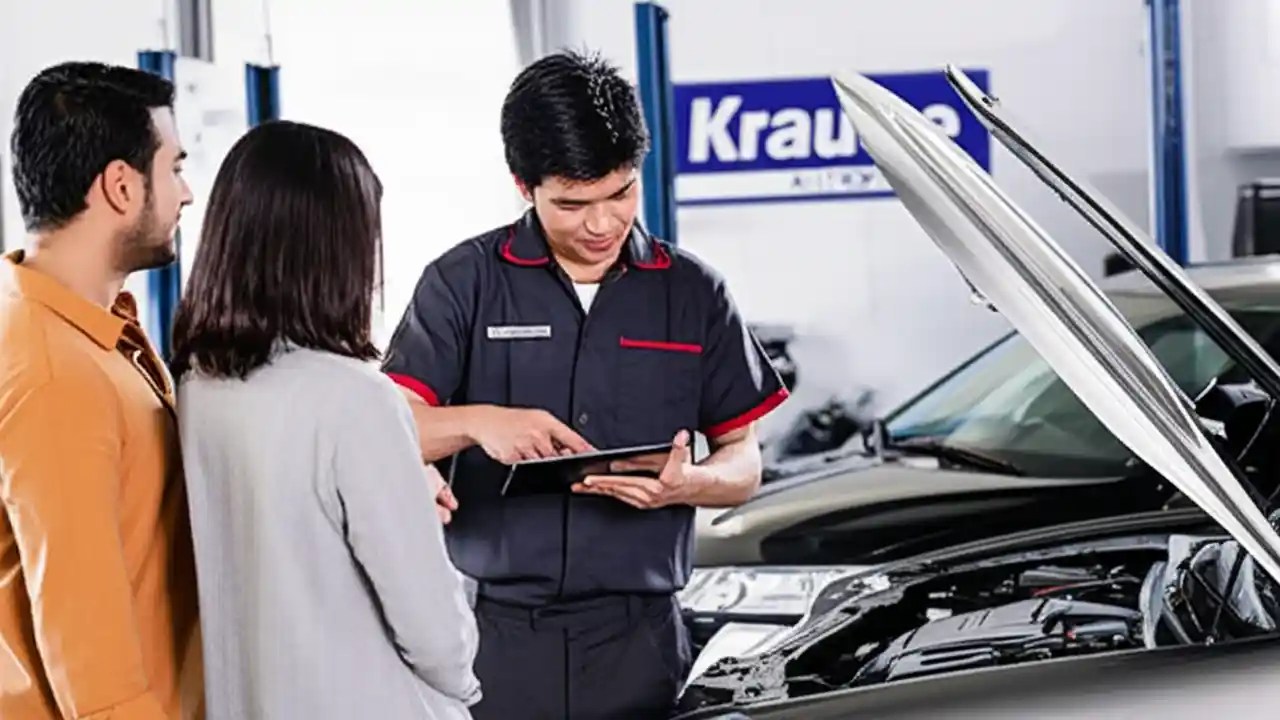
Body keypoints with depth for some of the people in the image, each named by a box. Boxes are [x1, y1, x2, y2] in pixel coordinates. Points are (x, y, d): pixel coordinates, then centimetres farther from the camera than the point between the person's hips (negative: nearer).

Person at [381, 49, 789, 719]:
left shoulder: (692, 292, 7)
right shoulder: (464, 283, 2)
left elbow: (744, 462, 9)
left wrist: (689, 483, -13)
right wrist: (477, 423, -22)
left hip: (638, 638, 2)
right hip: (494, 636, -1)